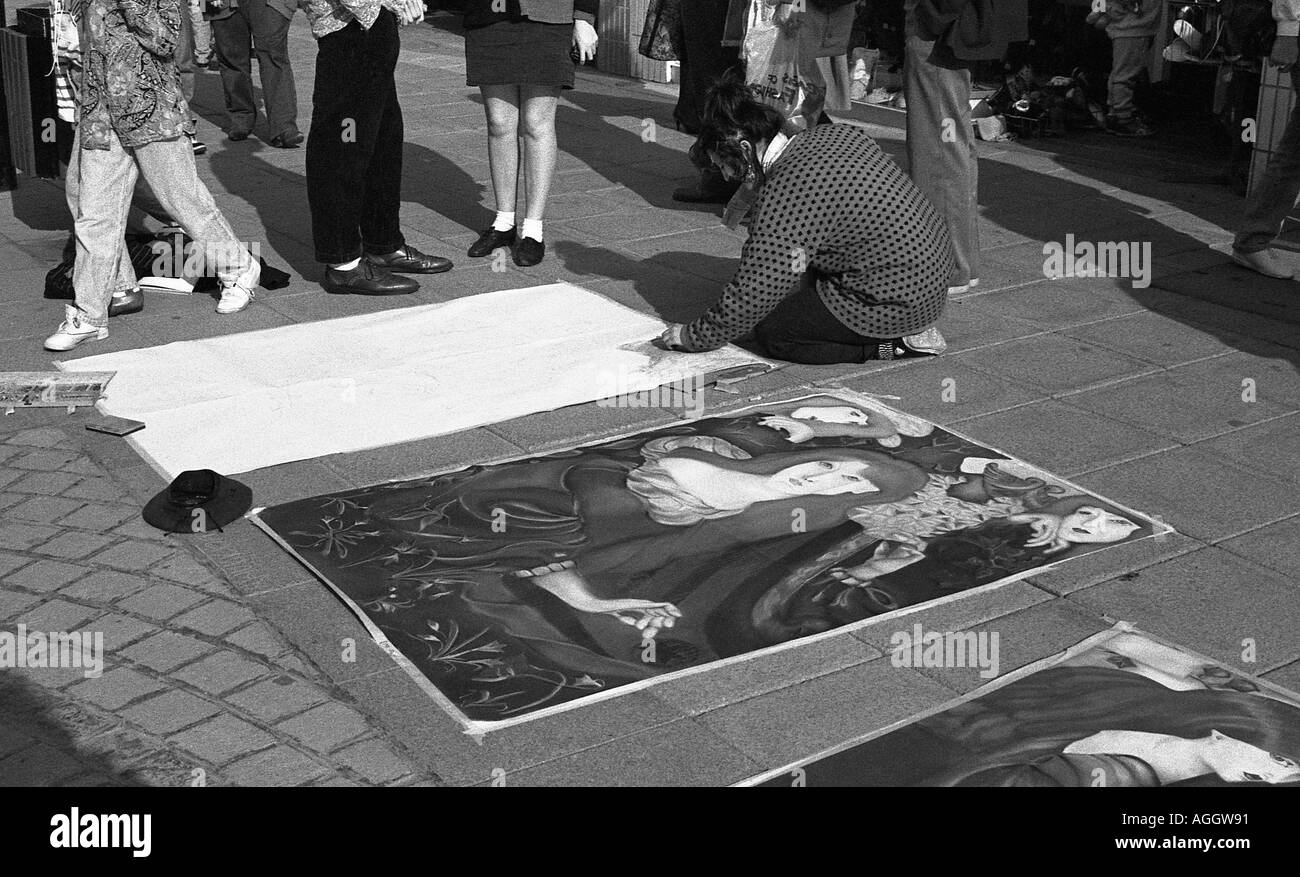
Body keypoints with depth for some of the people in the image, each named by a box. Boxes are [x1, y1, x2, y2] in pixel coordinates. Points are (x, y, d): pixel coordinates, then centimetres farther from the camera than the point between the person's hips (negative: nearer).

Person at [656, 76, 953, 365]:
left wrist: (692, 337, -3)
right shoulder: (834, 134, 2)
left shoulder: (784, 197, -23)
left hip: (896, 305, -9)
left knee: (771, 333, 4)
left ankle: (896, 343, 0)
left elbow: (751, 297, -17)